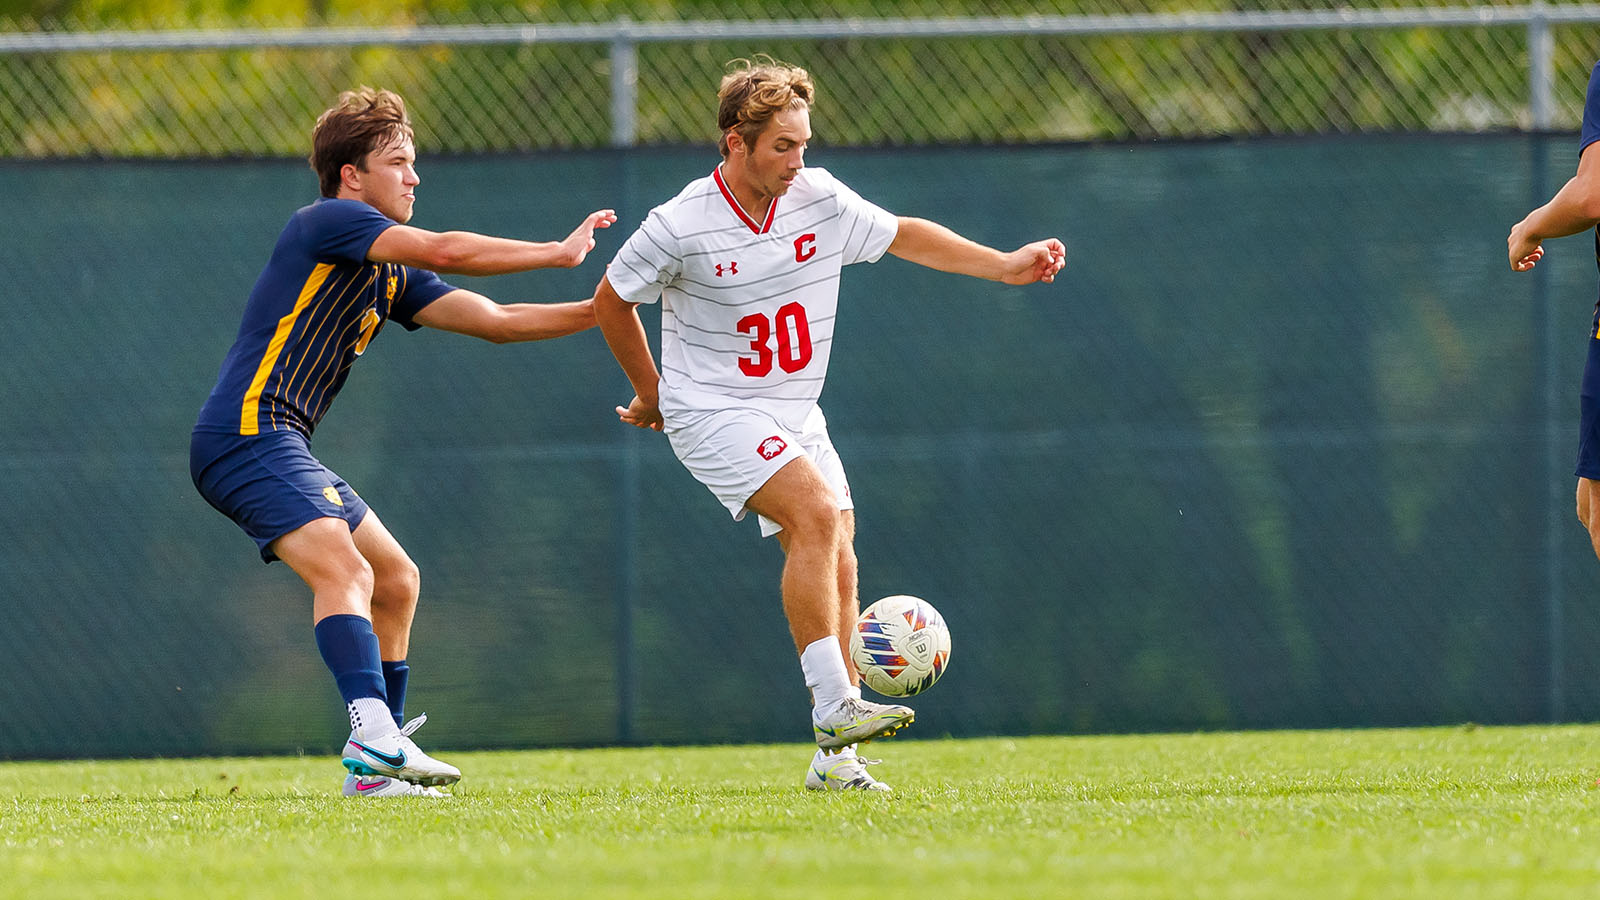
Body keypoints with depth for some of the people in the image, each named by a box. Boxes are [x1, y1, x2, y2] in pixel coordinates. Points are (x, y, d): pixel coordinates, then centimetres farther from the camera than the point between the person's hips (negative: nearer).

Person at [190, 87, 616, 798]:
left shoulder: (389, 275, 20)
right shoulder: (327, 222, -7)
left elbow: (493, 320, 18)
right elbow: (442, 250, -19)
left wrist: (602, 310, 11)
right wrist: (558, 252, -11)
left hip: (279, 446, 11)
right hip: (246, 432, -11)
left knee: (395, 580, 15)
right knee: (345, 572, -26)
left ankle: (375, 766, 16)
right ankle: (375, 735, -42)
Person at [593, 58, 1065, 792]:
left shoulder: (820, 201, -2)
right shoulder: (679, 228, -15)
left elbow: (905, 236, 13)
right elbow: (613, 300, 1)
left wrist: (1002, 265, 8)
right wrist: (650, 391, 10)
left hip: (795, 414, 6)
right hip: (714, 412, -6)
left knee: (835, 566, -1)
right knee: (817, 517, -27)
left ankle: (834, 757, 5)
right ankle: (835, 706, -29)